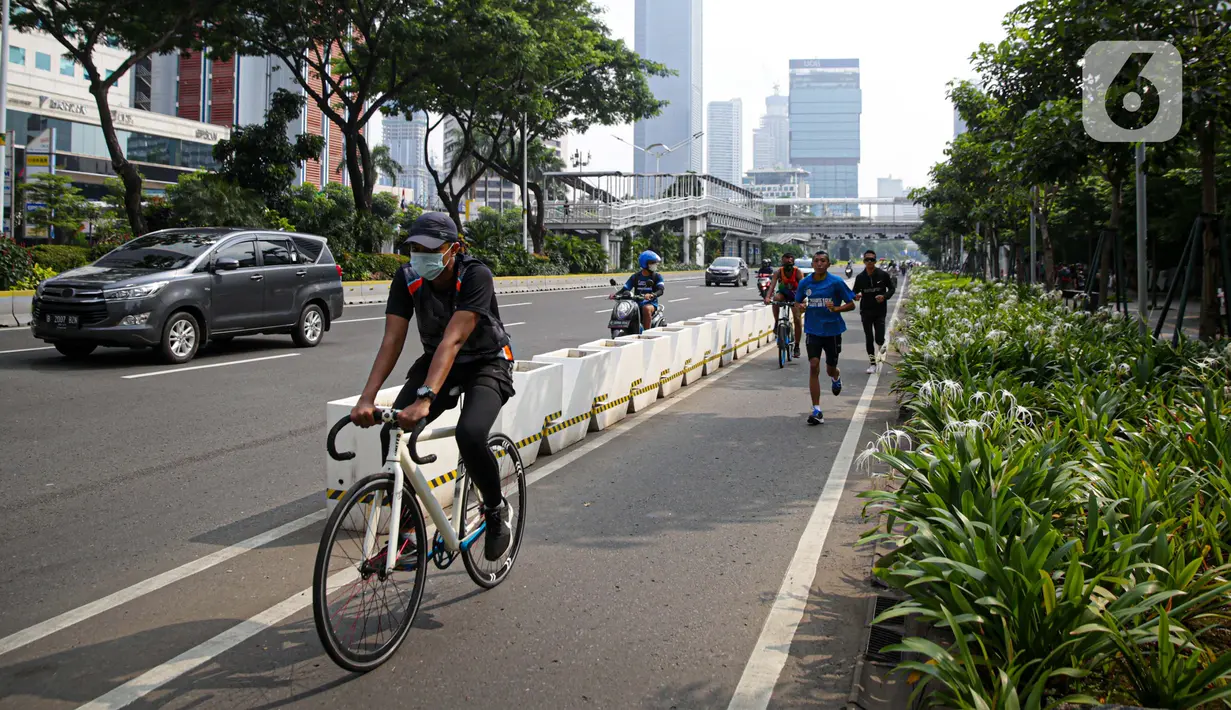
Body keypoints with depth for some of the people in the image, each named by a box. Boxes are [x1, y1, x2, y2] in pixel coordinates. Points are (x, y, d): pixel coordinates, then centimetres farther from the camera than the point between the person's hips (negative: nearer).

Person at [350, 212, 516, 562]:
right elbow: (392, 340, -21)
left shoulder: (476, 276, -29)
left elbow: (452, 340, -39)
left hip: (486, 363, -5)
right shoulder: (407, 279, -15)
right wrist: (367, 398, -34)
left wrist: (425, 399, -50)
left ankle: (496, 511, -1)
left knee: (470, 435, -31)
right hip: (437, 360, 5)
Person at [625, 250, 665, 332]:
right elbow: (625, 288, 8)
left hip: (651, 303, -3)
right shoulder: (635, 277, 13)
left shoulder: (657, 276, 5)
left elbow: (661, 290, -12)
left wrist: (652, 295, -35)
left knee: (646, 309, -37)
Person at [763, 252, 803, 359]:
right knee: (776, 298, -36)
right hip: (783, 293, 1)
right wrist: (767, 297, -52)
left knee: (797, 320, -8)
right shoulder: (778, 272, -22)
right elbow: (772, 285, -33)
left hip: (794, 295, -1)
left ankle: (797, 346, 6)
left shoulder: (798, 273, -25)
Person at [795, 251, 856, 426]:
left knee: (830, 368, 10)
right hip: (813, 330, 1)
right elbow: (798, 302, 15)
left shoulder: (836, 282, -8)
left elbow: (851, 305, -3)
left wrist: (835, 308, -22)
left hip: (832, 330, -1)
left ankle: (836, 377, 52)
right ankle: (817, 411, -10)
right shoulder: (805, 283, 0)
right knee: (814, 366, -12)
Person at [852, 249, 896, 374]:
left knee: (879, 339, -7)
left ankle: (880, 345, 30)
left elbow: (892, 288, 4)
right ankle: (872, 363, 18)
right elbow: (855, 292, 9)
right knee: (869, 339, 6)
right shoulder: (860, 277, -1)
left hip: (880, 311, -2)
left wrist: (885, 296, -15)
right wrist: (856, 296, -15)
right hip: (866, 311, 2)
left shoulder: (883, 275, -6)